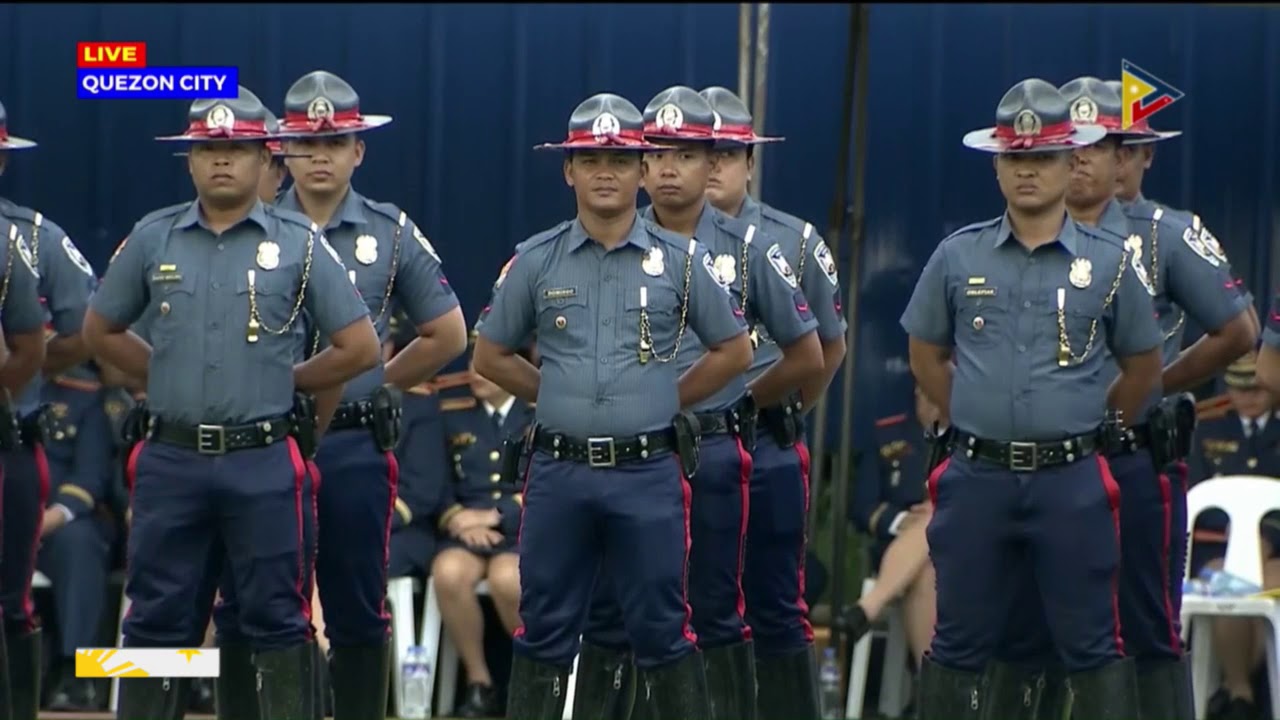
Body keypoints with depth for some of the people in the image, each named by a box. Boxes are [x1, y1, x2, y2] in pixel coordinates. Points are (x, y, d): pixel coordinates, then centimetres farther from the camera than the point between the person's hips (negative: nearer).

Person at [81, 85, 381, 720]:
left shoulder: (299, 245, 1)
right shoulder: (152, 239, 7)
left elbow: (360, 347, 2)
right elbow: (100, 330, 16)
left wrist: (282, 380, 4)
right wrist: (170, 376, 9)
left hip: (263, 461, -2)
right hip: (170, 458, 2)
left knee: (276, 615, 2)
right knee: (156, 617, 5)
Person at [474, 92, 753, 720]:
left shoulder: (680, 261, 1)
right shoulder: (535, 261, 3)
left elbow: (733, 351, 10)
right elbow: (490, 355, 12)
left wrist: (667, 400, 6)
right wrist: (559, 397, 8)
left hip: (647, 473, -1)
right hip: (559, 472, 1)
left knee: (661, 631, 2)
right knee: (544, 631, 6)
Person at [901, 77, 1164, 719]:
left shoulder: (1107, 263, 2)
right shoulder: (958, 257, 4)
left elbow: (1142, 366, 13)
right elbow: (926, 354, 16)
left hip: (1071, 480, -1)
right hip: (978, 478, 1)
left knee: (1093, 646, 1)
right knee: (959, 642, 7)